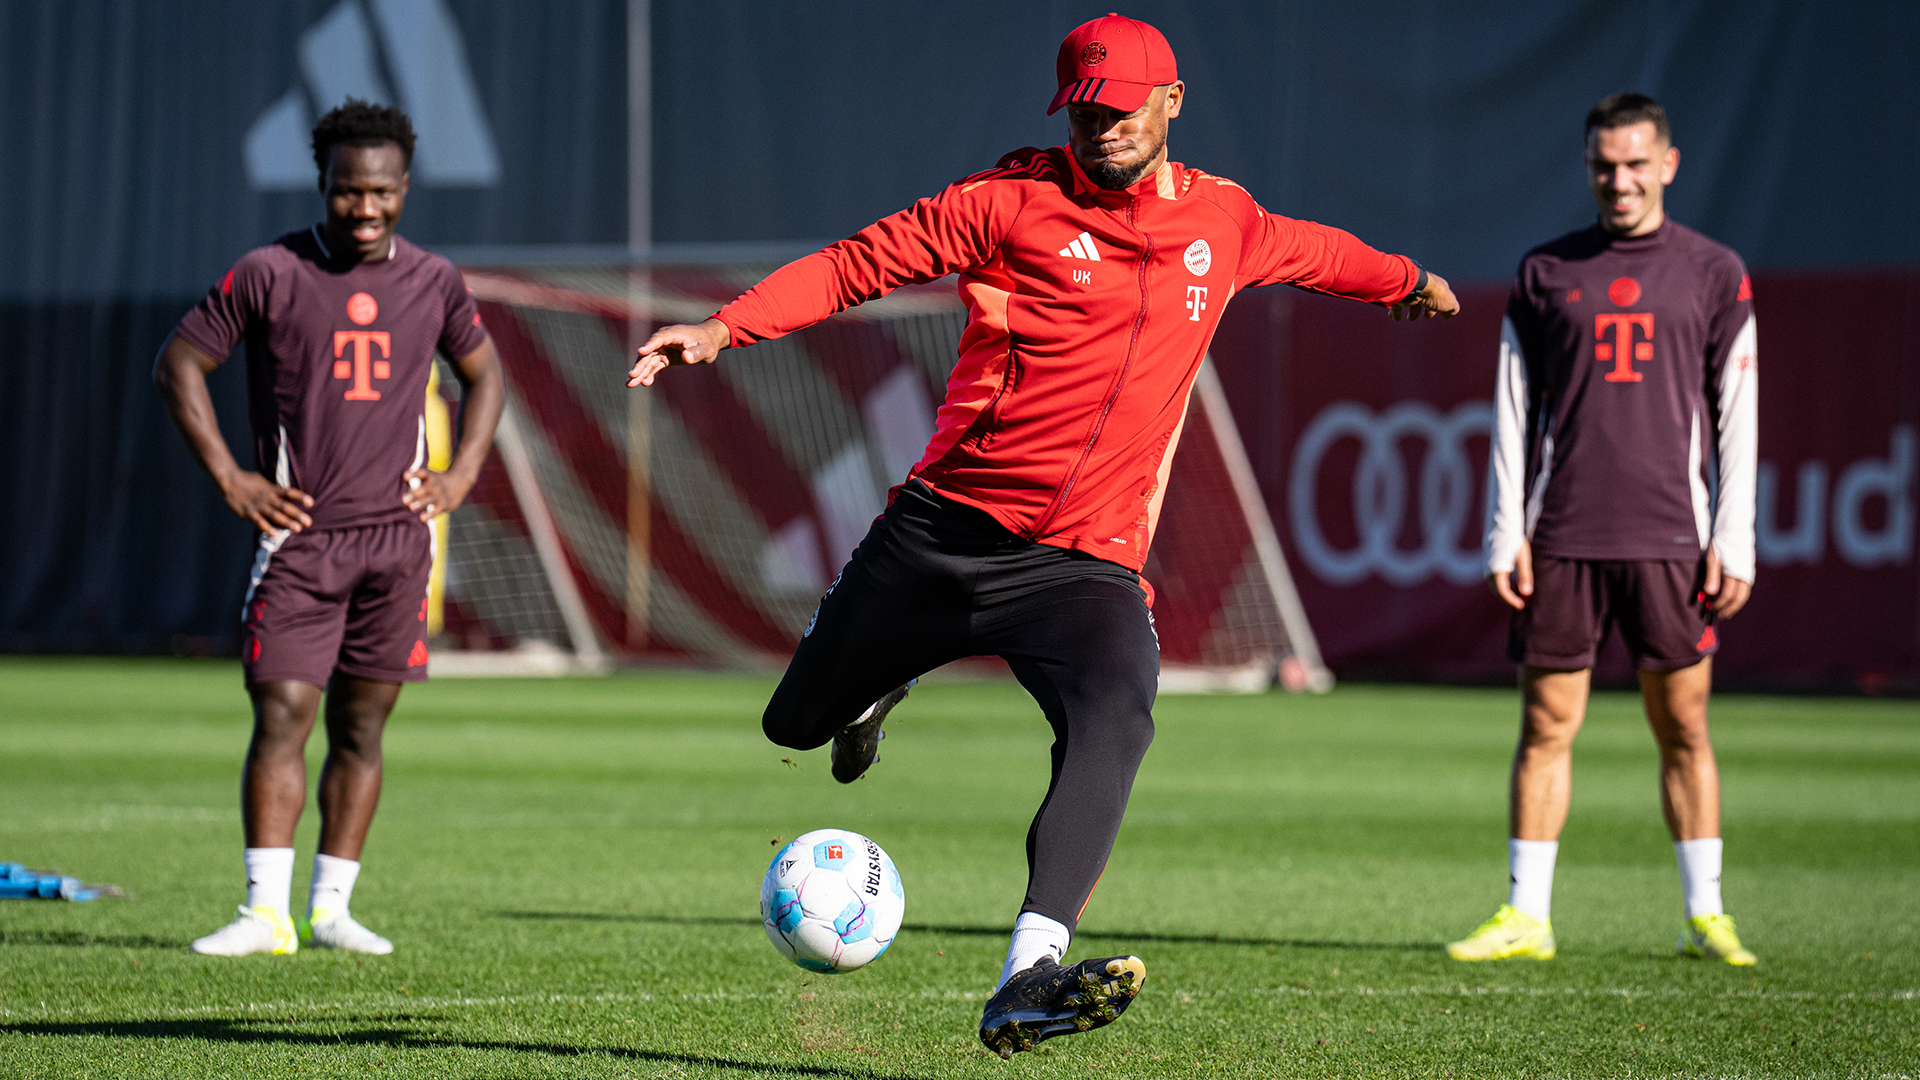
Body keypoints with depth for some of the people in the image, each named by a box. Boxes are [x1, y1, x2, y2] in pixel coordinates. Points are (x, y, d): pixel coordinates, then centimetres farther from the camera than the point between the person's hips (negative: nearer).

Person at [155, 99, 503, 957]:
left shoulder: (432, 283, 7)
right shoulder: (270, 274, -4)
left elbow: (483, 374, 23)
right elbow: (178, 363, 2)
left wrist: (461, 476, 9)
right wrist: (228, 477, -5)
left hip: (397, 535, 3)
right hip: (297, 533, -3)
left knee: (362, 726, 7)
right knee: (282, 716, -11)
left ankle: (331, 908, 14)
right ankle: (266, 911, -12)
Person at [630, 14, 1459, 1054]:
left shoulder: (1221, 220, 11)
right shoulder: (1016, 199, -2)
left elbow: (1308, 249, 34)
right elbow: (862, 261, -3)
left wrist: (1403, 278, 50)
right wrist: (724, 328, -14)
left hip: (1090, 566, 1)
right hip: (947, 531, -1)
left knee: (1115, 723, -30)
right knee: (798, 724, 10)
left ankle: (1027, 982, -41)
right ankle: (879, 684, 50)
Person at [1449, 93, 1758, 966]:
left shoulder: (1713, 274, 7)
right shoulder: (1545, 273, 10)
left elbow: (1737, 418, 5)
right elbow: (1513, 412, 10)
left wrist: (1732, 542, -2)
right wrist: (1507, 532, 2)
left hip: (1670, 539, -1)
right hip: (1561, 536, 1)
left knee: (1682, 723, 1)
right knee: (1547, 722, 1)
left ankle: (1705, 914, 8)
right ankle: (1526, 916, 6)